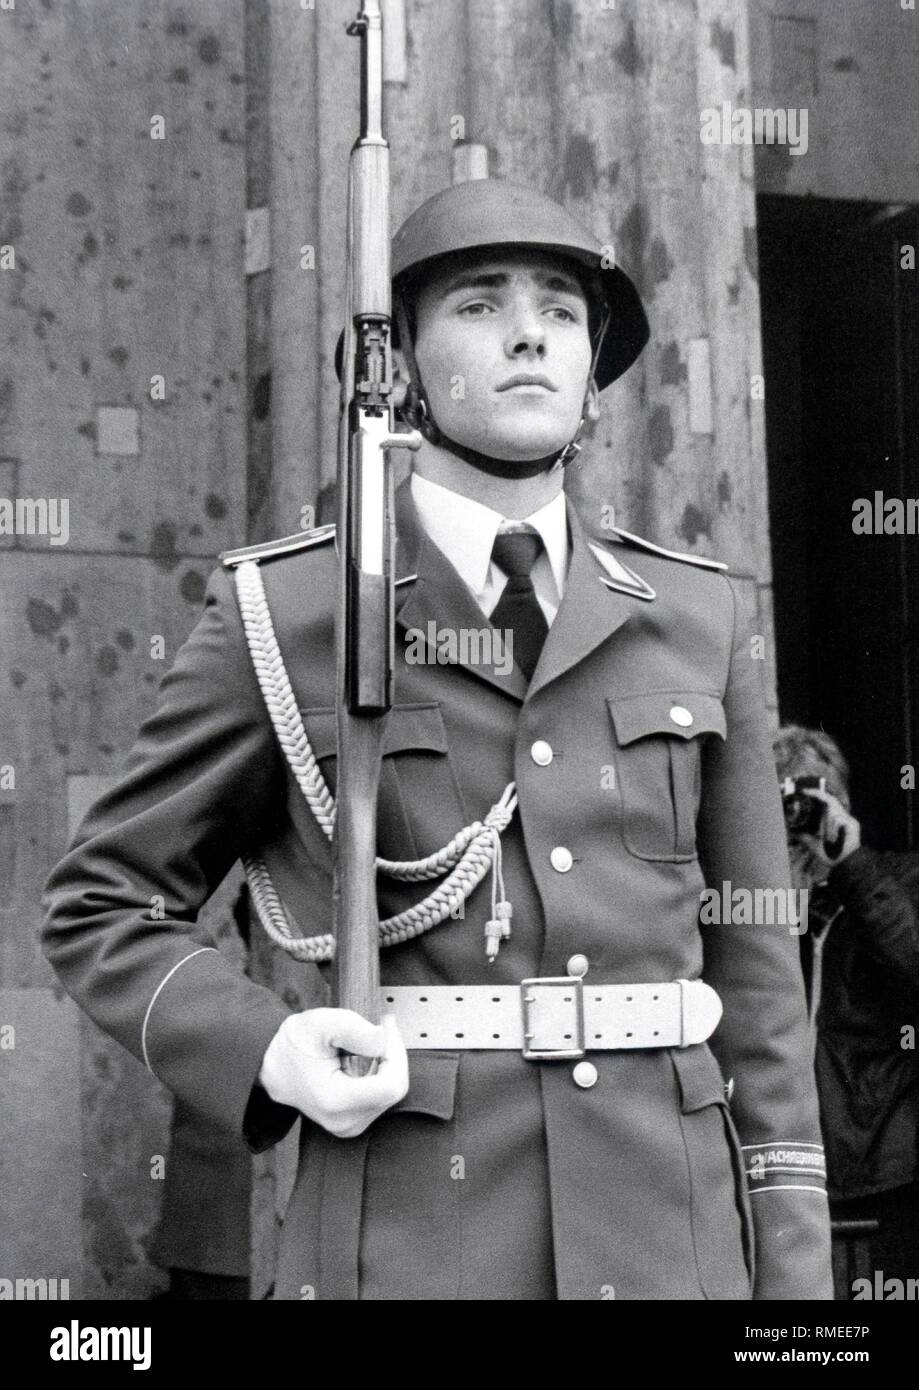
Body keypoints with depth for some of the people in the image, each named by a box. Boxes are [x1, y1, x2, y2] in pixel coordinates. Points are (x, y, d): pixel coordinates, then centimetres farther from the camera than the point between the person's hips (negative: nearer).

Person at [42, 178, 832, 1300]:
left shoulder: (692, 617, 10)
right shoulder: (283, 614, 1)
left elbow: (752, 962, 11)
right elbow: (97, 912, 7)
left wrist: (796, 1270, 6)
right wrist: (265, 1053, -11)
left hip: (670, 1242, 3)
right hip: (409, 1244, -3)